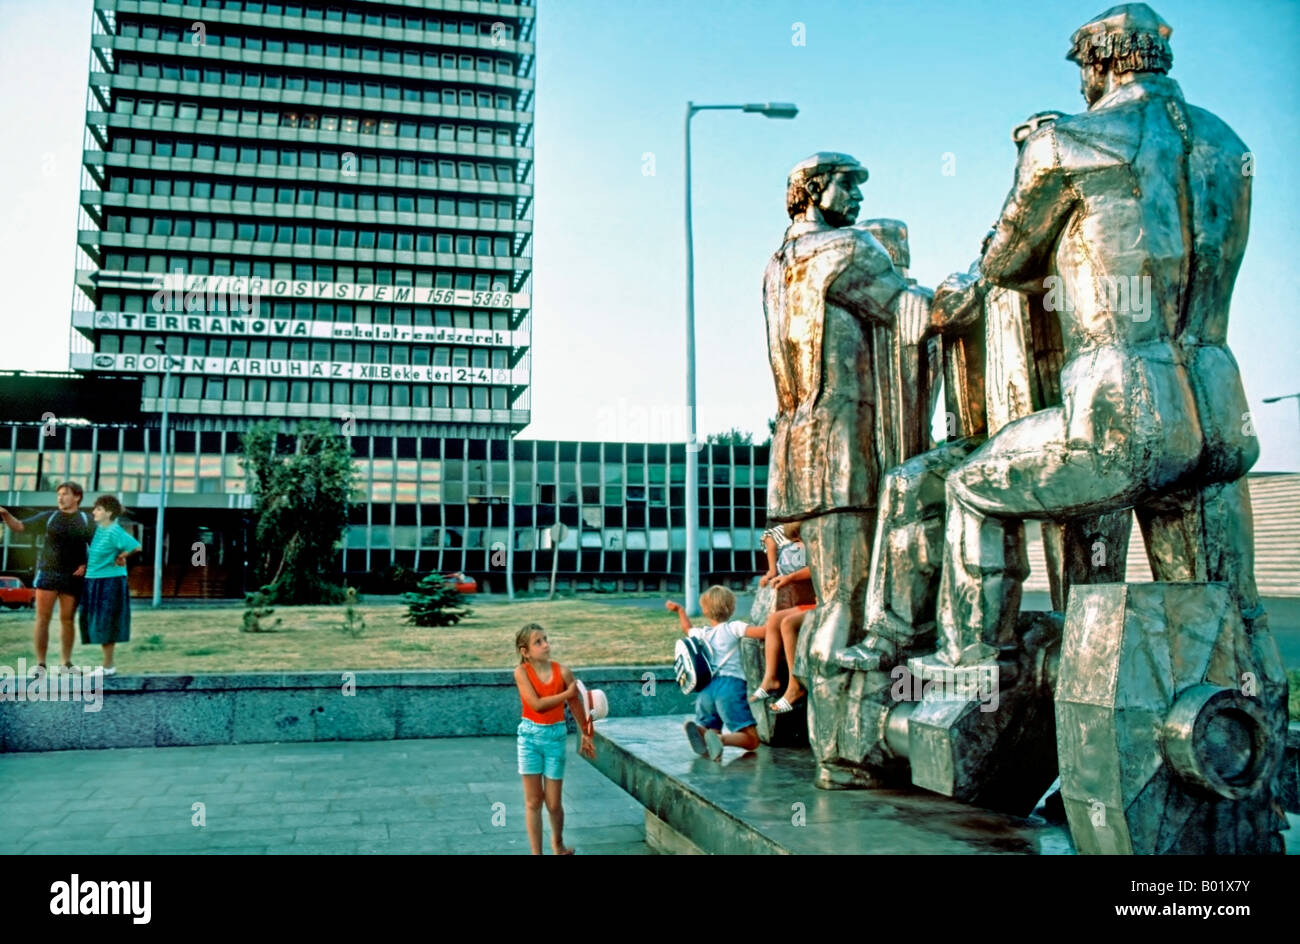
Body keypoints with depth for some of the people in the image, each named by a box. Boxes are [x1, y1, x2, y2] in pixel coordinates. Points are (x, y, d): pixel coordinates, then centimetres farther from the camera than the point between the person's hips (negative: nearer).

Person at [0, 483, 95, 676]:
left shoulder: (86, 521, 5)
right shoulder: (48, 517, 7)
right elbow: (19, 526, 4)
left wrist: (87, 565, -9)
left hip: (72, 576, 0)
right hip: (47, 573, 0)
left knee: (67, 619, 5)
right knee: (43, 618, -3)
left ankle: (65, 662, 15)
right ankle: (40, 663, 1)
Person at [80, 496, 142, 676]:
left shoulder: (114, 531, -16)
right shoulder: (97, 528, 7)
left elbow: (136, 547, -27)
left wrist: (120, 557, -12)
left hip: (109, 583, -8)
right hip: (93, 581, 8)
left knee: (105, 625, -2)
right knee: (97, 625, 12)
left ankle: (108, 666, 7)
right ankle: (108, 664, 21)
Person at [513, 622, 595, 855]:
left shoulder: (562, 672, -6)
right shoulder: (522, 671, -10)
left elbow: (576, 705, 6)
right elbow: (537, 704, -18)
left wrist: (586, 735, 14)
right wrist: (567, 693, -16)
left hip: (556, 735, 1)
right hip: (530, 735, -1)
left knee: (554, 803, 7)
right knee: (533, 800, 3)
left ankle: (558, 842, 36)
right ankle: (536, 852, 14)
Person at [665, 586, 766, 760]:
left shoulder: (702, 633, 20)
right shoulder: (733, 627, 5)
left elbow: (687, 628, 44)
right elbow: (762, 632, -9)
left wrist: (680, 610, 60)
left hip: (705, 689, 5)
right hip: (730, 685, -5)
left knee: (712, 733, 17)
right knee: (751, 740, -3)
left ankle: (699, 730, -19)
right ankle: (721, 738, -33)